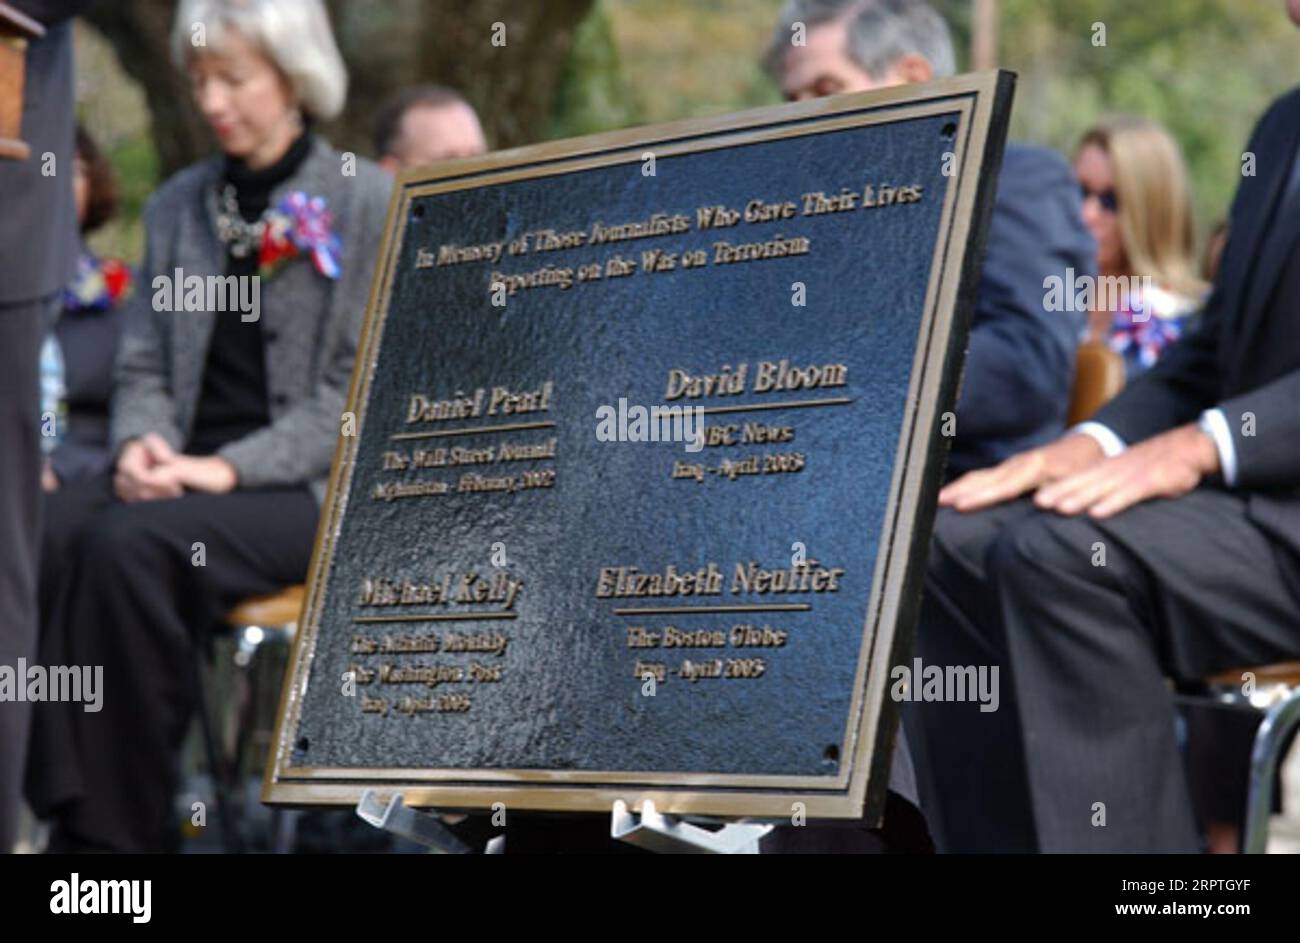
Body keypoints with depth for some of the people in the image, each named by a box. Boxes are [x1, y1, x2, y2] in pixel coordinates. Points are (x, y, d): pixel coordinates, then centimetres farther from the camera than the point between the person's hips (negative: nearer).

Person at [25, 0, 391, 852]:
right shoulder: (177, 206, 17)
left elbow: (364, 391, -7)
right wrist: (141, 442, -7)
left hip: (316, 491, -5)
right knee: (47, 531, -27)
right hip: (185, 473, 5)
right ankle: (72, 809, -26)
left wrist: (232, 467, -16)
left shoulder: (371, 205, 0)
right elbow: (144, 366, 17)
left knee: (132, 547, -33)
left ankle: (123, 827, -23)